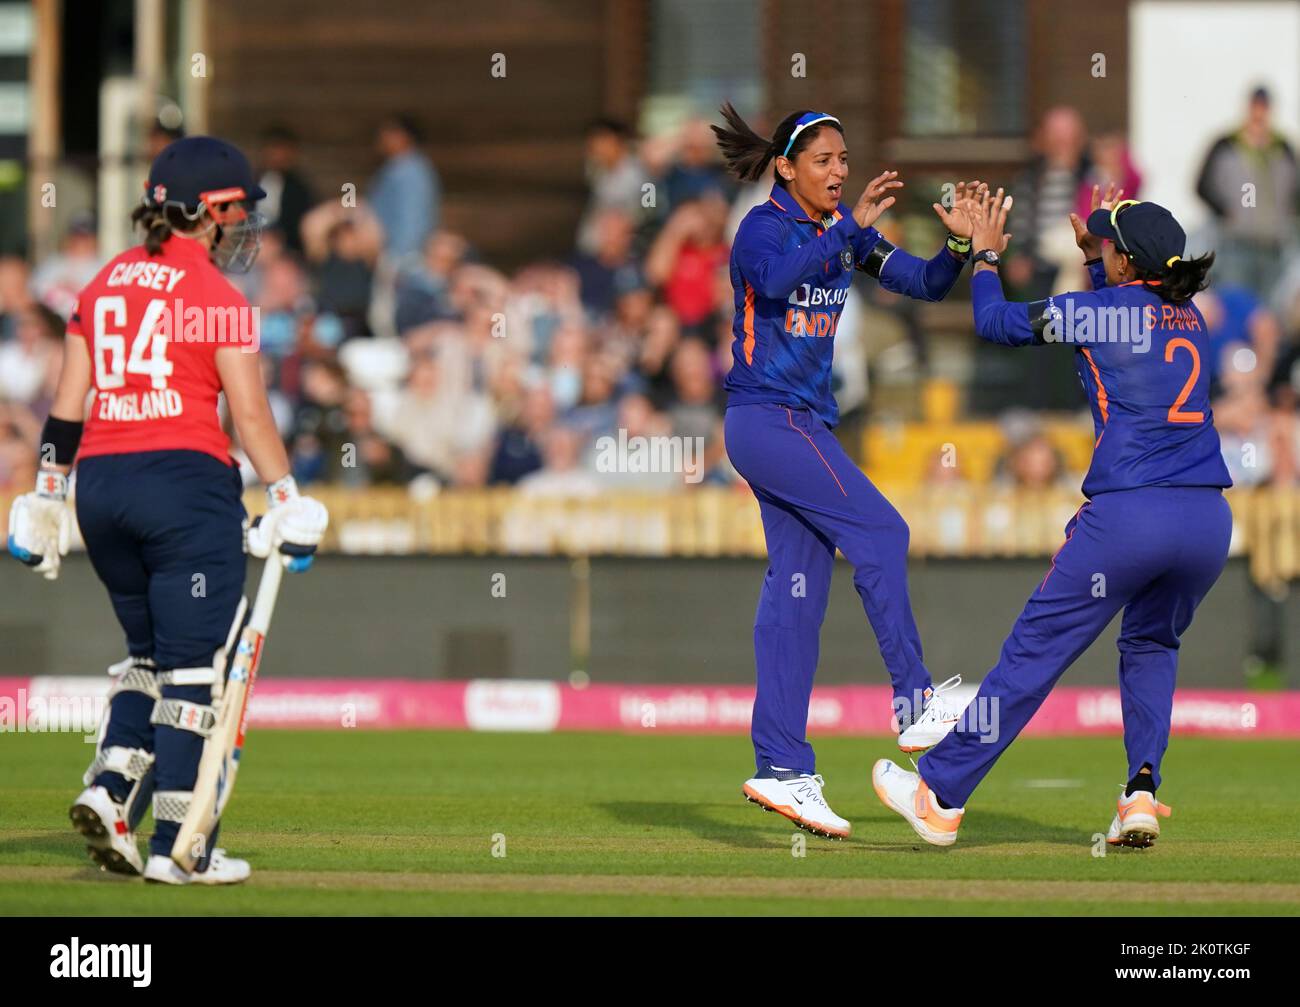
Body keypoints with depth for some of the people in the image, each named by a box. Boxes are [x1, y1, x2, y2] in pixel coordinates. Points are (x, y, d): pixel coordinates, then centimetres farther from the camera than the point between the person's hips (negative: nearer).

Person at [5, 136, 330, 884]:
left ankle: (110, 790, 1)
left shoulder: (106, 283, 11)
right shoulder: (217, 296, -6)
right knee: (192, 666, 0)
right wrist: (288, 504, -5)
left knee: (149, 653, 20)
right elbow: (250, 414, -10)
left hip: (101, 486, 6)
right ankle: (176, 847, -2)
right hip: (186, 484, -6)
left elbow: (67, 407, 11)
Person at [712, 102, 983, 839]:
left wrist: (960, 246, -13)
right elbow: (775, 279, -33)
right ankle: (916, 704, -14)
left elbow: (924, 284, 6)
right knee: (879, 531, -16)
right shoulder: (764, 227, -10)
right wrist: (851, 225, -36)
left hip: (809, 424, 8)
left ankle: (783, 769, 3)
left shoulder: (844, 234, 11)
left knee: (799, 593, 4)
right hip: (765, 416, -8)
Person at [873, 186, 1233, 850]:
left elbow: (994, 321, 15)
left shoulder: (1087, 312, 0)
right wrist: (1091, 253, 46)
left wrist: (986, 255, 30)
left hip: (1127, 515, -5)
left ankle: (940, 797, 12)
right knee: (1150, 645, 27)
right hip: (1209, 520, 5)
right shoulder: (1188, 316, 16)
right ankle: (1141, 795, 10)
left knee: (1032, 652, 5)